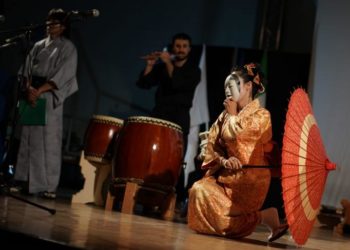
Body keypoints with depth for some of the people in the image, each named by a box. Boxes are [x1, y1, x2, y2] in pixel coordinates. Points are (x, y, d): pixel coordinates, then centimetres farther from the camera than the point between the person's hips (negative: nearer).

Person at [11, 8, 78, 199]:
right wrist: (29, 88, -11)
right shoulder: (38, 46, 17)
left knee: (48, 140, -8)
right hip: (32, 94, 5)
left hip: (50, 97, -5)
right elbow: (28, 69, 10)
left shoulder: (68, 48, 1)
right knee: (28, 138, 2)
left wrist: (39, 91, -16)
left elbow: (62, 75, -9)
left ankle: (48, 185, -7)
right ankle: (25, 181, 4)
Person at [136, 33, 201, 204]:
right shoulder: (161, 67, 13)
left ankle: (178, 201, -8)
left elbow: (179, 84, -15)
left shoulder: (194, 71, 3)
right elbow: (143, 84, 6)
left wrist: (169, 64, -13)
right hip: (158, 116, 3)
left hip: (179, 120, -3)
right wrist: (150, 65, -7)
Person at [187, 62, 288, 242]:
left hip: (247, 179, -7)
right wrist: (223, 161, -14)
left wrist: (233, 115, -2)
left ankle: (266, 217, -1)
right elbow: (211, 146, 6)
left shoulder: (261, 115, -7)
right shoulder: (225, 115, 13)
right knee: (199, 190, -18)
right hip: (224, 175, 7)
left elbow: (236, 139, -17)